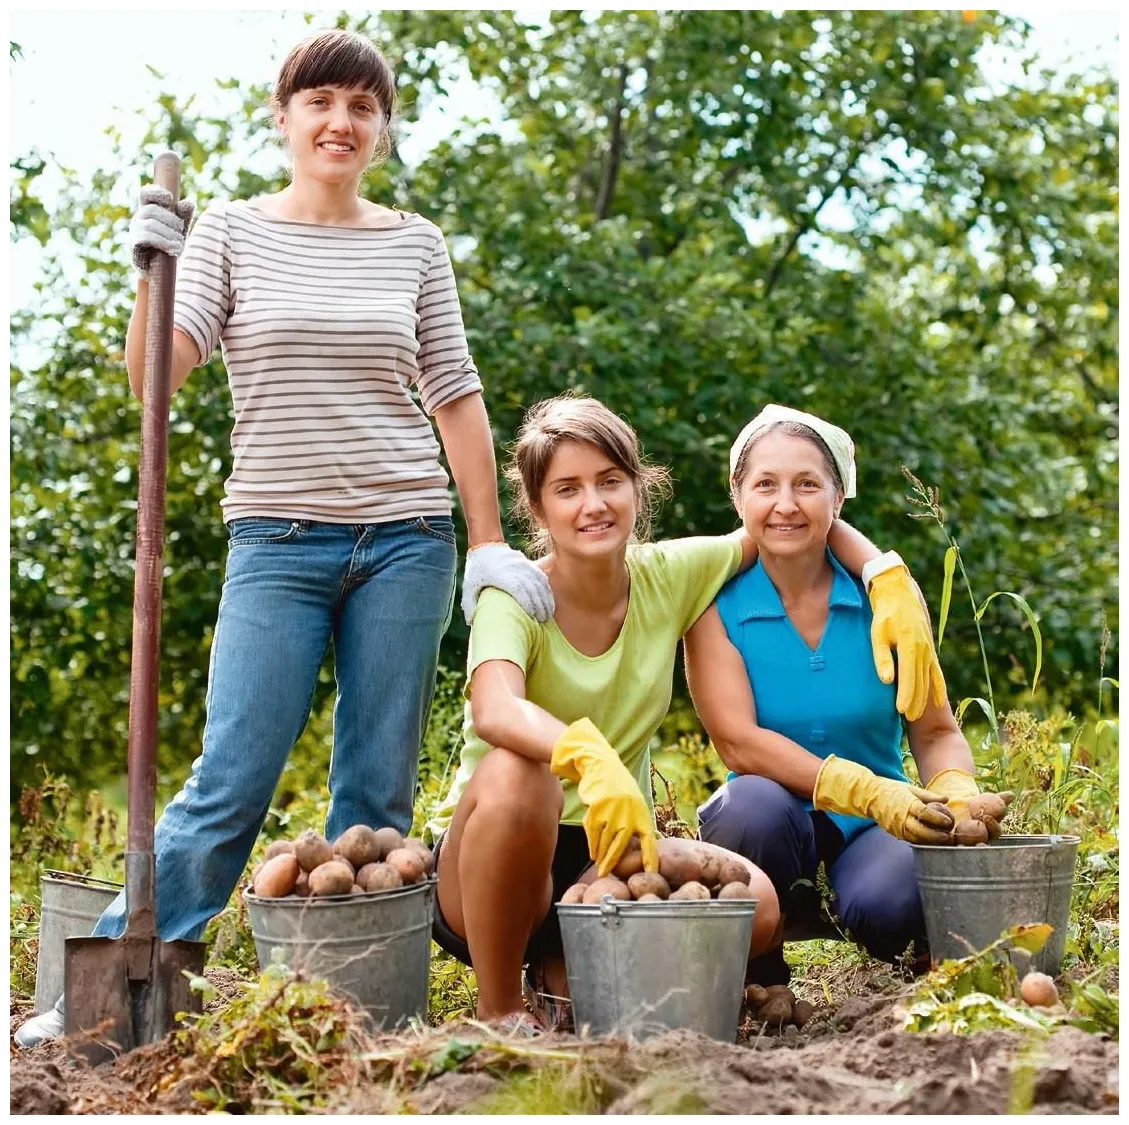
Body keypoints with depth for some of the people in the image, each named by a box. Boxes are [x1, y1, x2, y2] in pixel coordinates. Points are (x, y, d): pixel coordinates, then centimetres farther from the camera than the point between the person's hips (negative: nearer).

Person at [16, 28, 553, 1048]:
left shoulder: (415, 246, 8)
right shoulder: (230, 231, 4)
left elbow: (456, 398, 10)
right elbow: (155, 375, -5)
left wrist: (490, 542, 6)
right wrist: (151, 269, -20)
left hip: (406, 540, 2)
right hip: (278, 542, -2)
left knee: (378, 796, 4)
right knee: (228, 787, -7)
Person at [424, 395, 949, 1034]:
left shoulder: (669, 576, -3)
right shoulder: (514, 597, -15)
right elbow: (493, 711, -37)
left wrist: (893, 585, -10)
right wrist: (589, 755, -56)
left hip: (605, 849, 4)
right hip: (486, 856, -4)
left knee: (754, 904, -24)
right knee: (515, 771, -38)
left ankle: (563, 971, 2)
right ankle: (499, 1009, -17)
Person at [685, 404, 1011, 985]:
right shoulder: (715, 603, -5)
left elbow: (936, 732, 1)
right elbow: (737, 741, -15)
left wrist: (957, 795, -22)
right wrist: (867, 791, -28)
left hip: (875, 825, 1)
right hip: (776, 819, 0)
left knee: (890, 904, -32)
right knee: (753, 802, -35)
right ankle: (757, 976, -7)